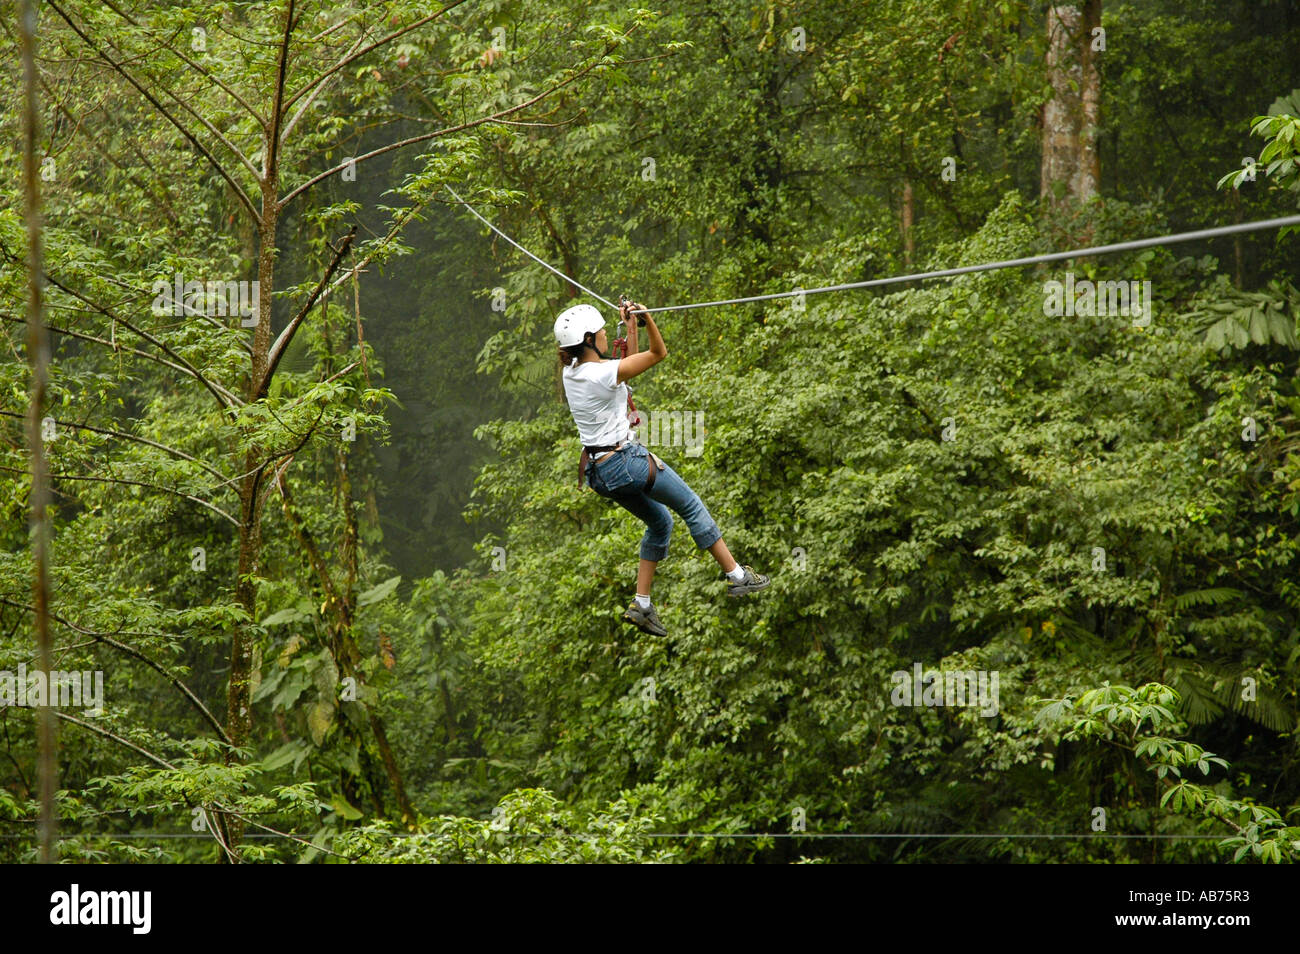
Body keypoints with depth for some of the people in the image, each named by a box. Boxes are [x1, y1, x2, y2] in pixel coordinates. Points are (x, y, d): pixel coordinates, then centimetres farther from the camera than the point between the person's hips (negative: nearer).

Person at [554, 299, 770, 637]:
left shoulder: (571, 374, 3)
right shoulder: (604, 372, -22)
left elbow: (629, 366, 19)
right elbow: (658, 353, -11)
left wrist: (631, 327, 21)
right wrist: (647, 319, -21)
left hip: (597, 471, 8)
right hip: (626, 460, -8)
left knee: (660, 523, 23)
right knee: (691, 506, 10)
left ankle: (641, 605, 17)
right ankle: (737, 576, 17)